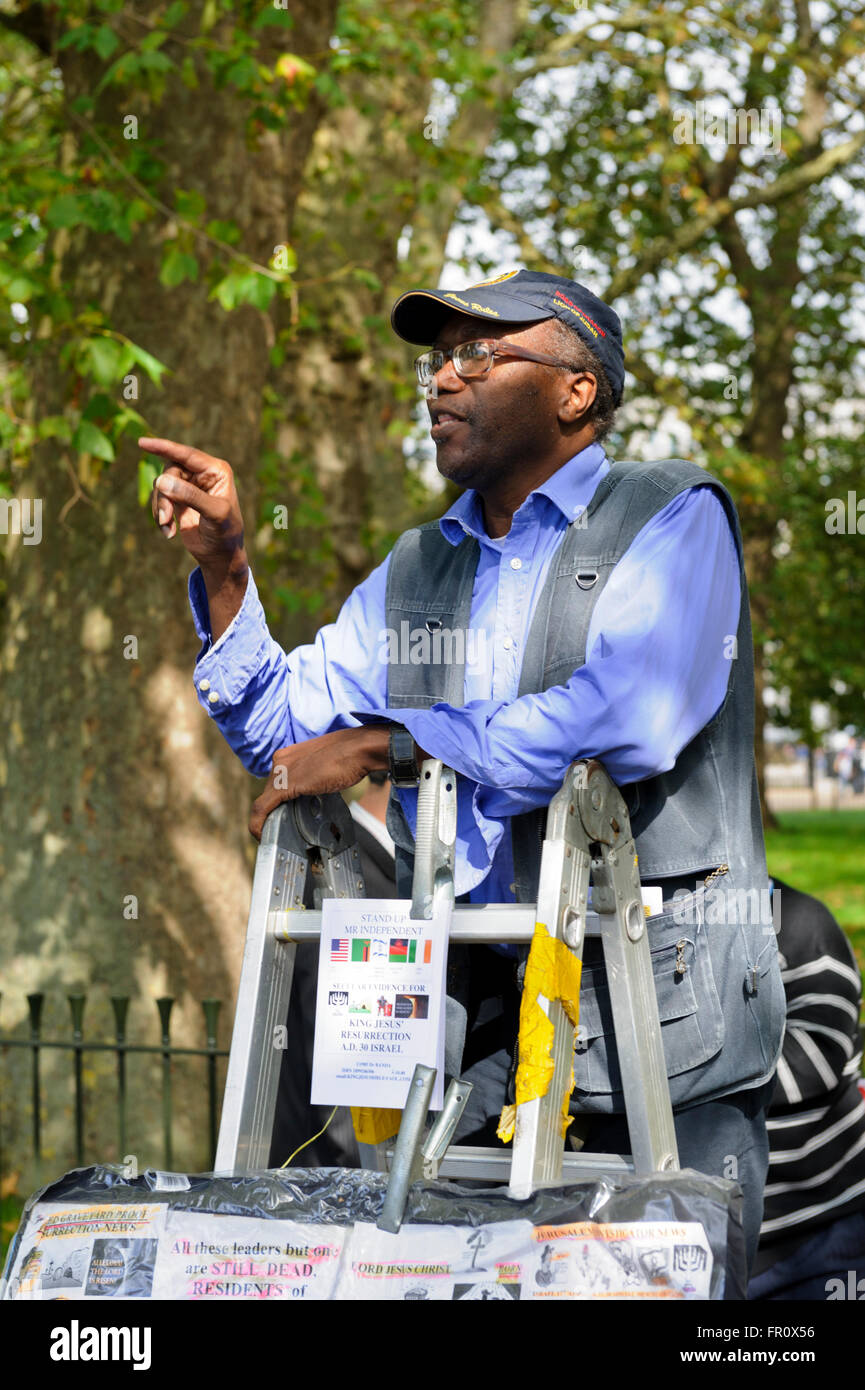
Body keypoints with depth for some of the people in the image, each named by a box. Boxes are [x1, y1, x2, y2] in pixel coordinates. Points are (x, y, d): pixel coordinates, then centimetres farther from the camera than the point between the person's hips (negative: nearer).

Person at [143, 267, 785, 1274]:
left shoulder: (673, 519, 0)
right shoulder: (418, 571, 20)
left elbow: (626, 717, -18)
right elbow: (280, 732, 20)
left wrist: (388, 743, -14)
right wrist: (222, 565, 6)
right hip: (460, 1011, 5)